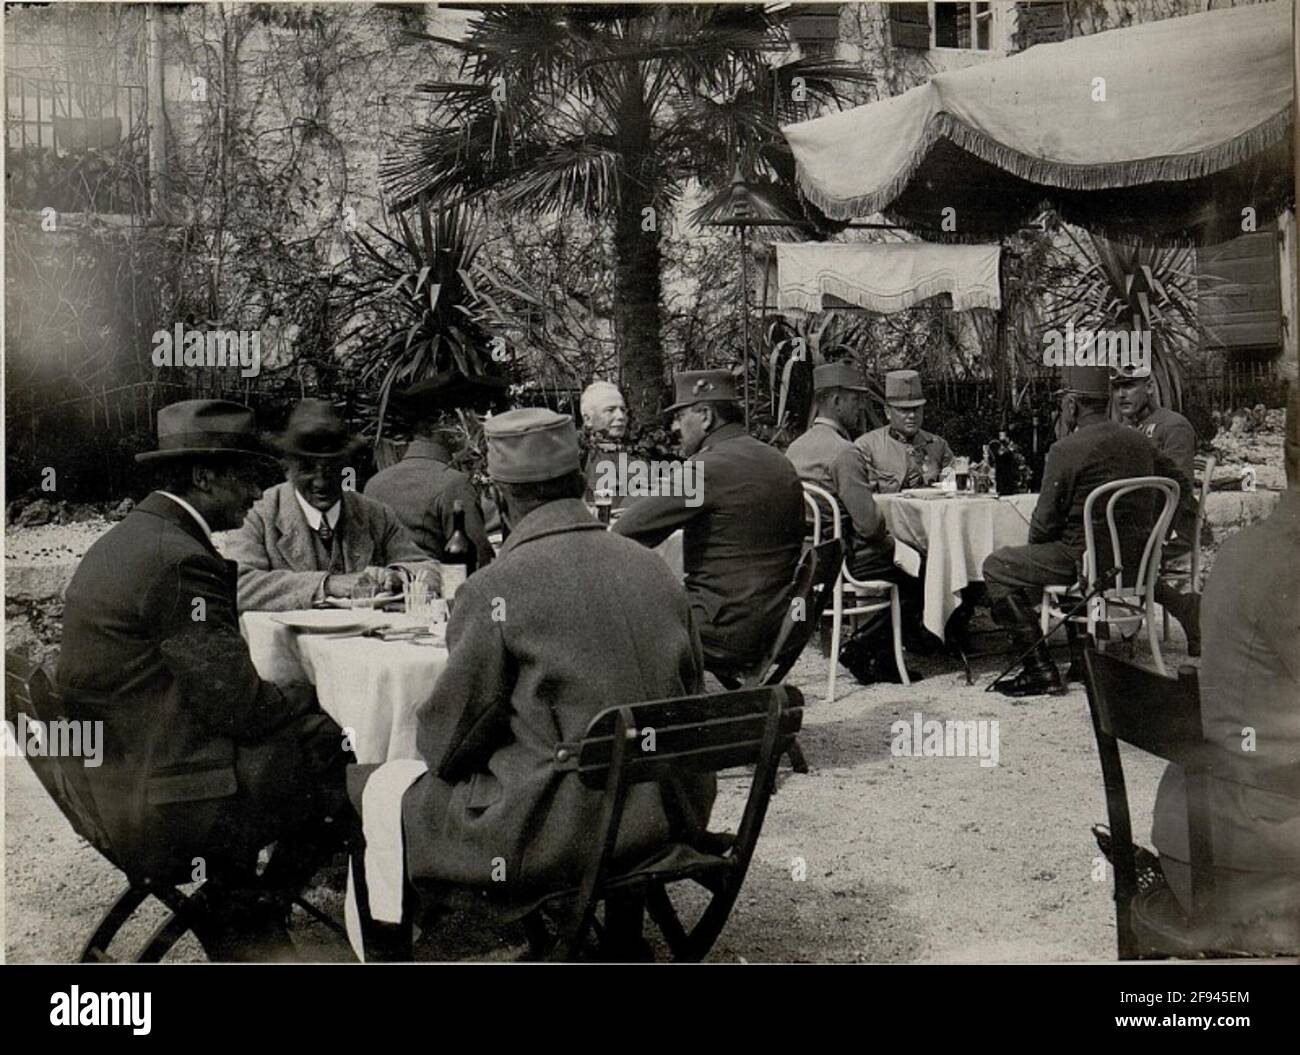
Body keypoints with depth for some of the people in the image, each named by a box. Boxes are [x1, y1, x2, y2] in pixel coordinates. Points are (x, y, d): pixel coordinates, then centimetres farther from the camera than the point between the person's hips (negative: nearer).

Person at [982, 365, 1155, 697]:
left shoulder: (1067, 449, -14)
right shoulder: (1140, 443, 9)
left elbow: (1044, 524, -11)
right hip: (1136, 565, 8)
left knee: (997, 567, 3)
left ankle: (1041, 670, 0)